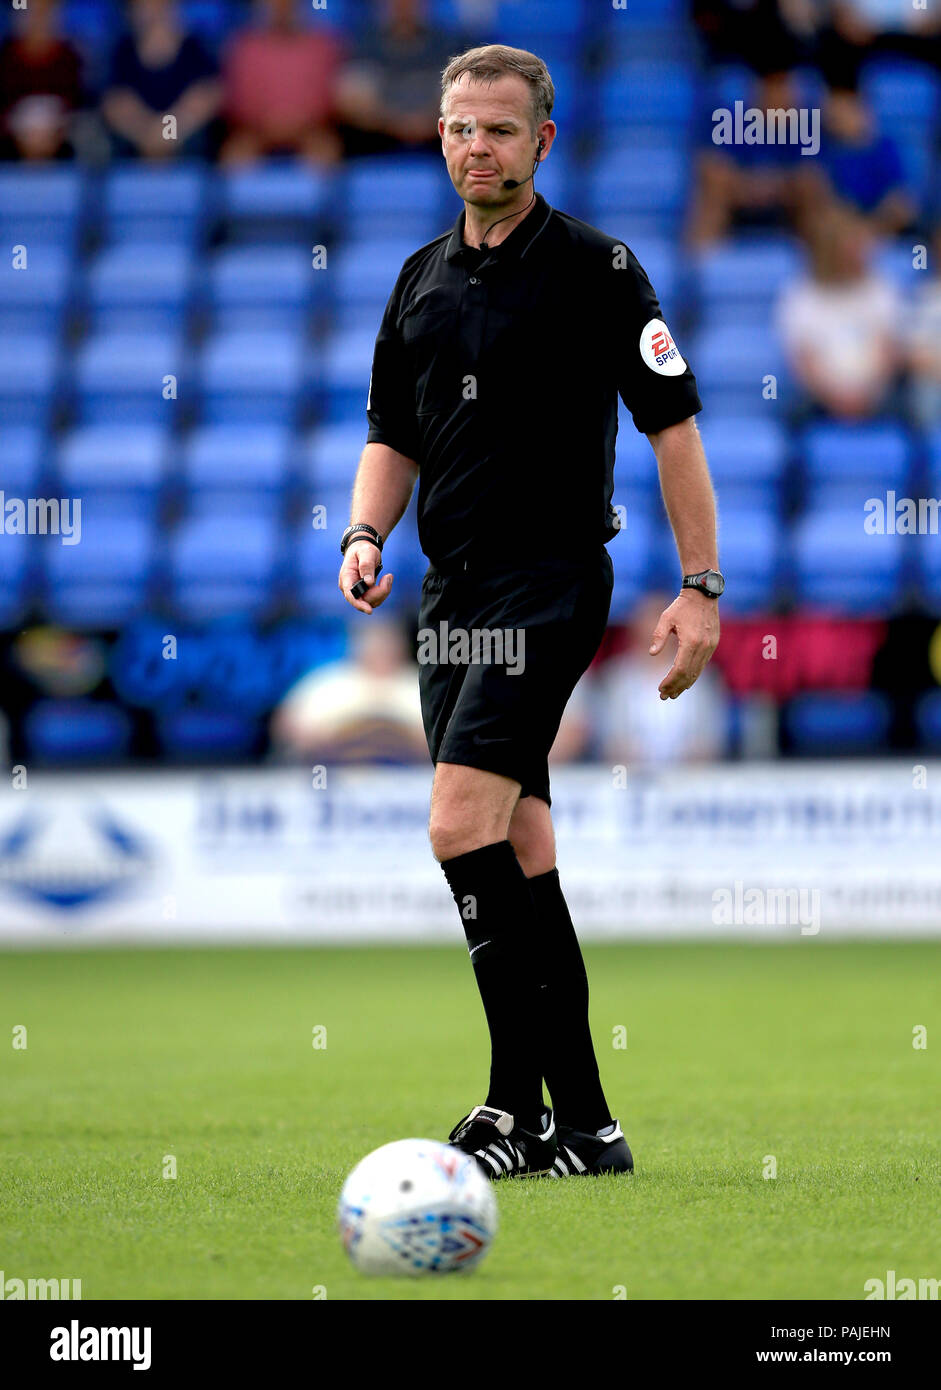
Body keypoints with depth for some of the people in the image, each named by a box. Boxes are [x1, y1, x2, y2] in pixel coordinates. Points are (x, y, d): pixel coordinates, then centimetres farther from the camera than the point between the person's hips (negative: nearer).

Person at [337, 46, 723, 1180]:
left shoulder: (595, 268, -6)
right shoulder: (422, 280, 13)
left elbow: (674, 425, -6)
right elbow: (394, 434, 21)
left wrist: (700, 587, -11)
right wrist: (365, 536, 3)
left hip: (552, 577, -7)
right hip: (452, 590, 7)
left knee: (462, 823, -19)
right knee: (516, 847, 7)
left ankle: (524, 1100, -16)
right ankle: (578, 1120, 10)